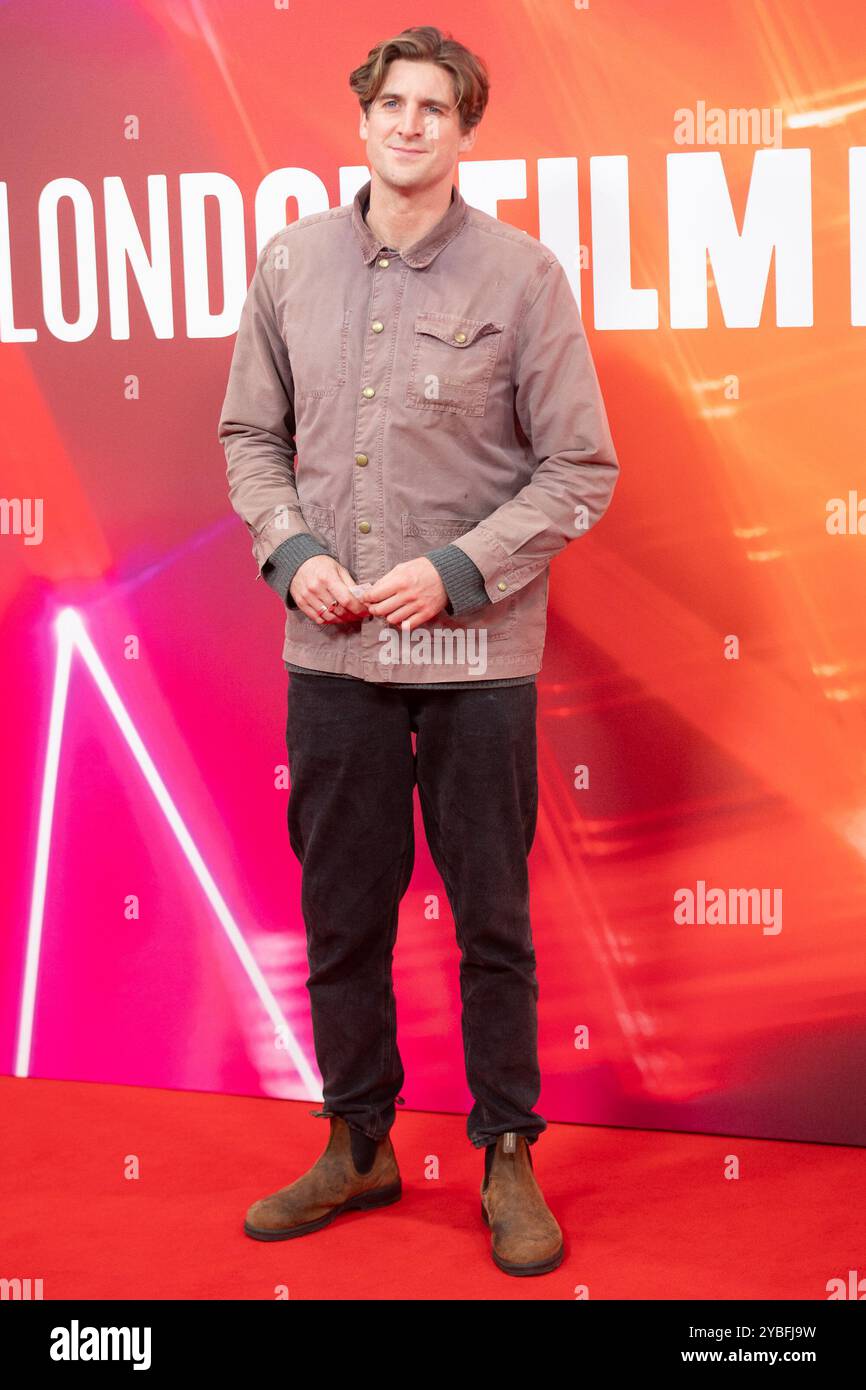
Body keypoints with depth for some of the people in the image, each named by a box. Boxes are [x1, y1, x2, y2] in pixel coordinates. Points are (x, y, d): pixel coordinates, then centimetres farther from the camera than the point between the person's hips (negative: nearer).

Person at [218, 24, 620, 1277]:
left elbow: (581, 468, -5)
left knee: (492, 919, 7)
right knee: (340, 914, 13)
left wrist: (457, 572, -14)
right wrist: (292, 550, -6)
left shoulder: (520, 274, -6)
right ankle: (358, 1148, 29)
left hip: (475, 656, -3)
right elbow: (251, 437, 11)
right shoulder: (291, 262, 4)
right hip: (330, 653, 3)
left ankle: (509, 1159, 22)